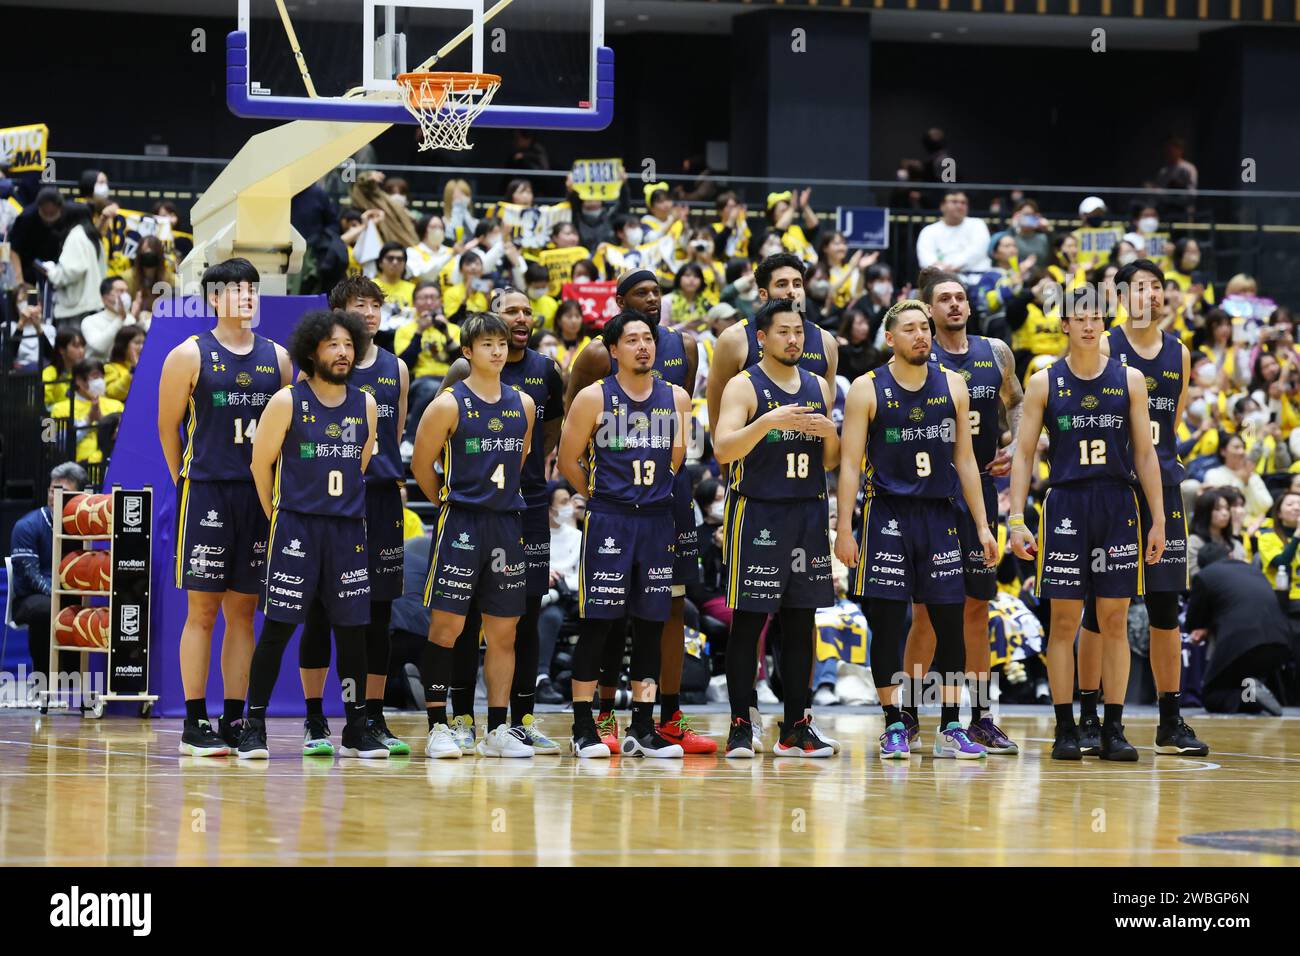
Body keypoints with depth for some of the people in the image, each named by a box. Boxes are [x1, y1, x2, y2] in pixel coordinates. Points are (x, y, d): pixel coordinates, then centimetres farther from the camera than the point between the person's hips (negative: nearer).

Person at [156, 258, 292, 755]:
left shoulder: (277, 358, 10)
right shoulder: (190, 355, -2)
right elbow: (168, 426, 1)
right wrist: (188, 482, 3)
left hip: (260, 496, 4)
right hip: (206, 493, -4)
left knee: (243, 612, 7)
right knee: (203, 611, -4)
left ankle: (234, 721, 11)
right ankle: (194, 724, 0)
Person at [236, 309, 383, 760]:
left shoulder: (365, 406, 8)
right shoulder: (287, 402, -5)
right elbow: (261, 463, 2)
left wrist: (346, 508, 15)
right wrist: (278, 517, 6)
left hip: (349, 531, 4)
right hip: (295, 526, -4)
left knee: (352, 629, 6)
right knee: (277, 627, -5)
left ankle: (357, 729, 14)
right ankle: (254, 726, 0)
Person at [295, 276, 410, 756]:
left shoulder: (395, 369, 11)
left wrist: (392, 481, 13)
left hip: (381, 499, 4)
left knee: (378, 614, 5)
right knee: (320, 610, -2)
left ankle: (374, 721, 10)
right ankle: (314, 722, 5)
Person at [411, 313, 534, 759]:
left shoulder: (523, 405, 9)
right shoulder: (449, 405, -7)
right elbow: (421, 466, -1)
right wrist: (452, 503, 7)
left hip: (507, 524, 5)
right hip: (460, 524, -5)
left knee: (503, 631, 6)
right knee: (447, 625, -7)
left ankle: (497, 730, 11)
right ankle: (438, 727, -2)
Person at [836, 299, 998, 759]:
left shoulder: (952, 386, 7)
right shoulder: (868, 390, -2)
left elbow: (965, 459, 10)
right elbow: (850, 463, -4)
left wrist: (982, 526, 6)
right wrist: (844, 528, -11)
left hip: (939, 514, 3)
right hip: (888, 514, -3)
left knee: (950, 622, 1)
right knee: (887, 624, -3)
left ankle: (950, 729, 6)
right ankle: (894, 727, 4)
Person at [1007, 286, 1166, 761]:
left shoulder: (1129, 380, 4)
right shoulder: (1045, 383, 2)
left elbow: (1145, 454, 6)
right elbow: (1023, 454, 1)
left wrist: (1158, 520, 1)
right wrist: (1016, 519, -8)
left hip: (1118, 507, 1)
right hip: (1066, 504, -1)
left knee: (1115, 622, 1)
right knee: (1063, 622, 0)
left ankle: (1113, 729, 6)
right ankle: (1065, 729, 6)